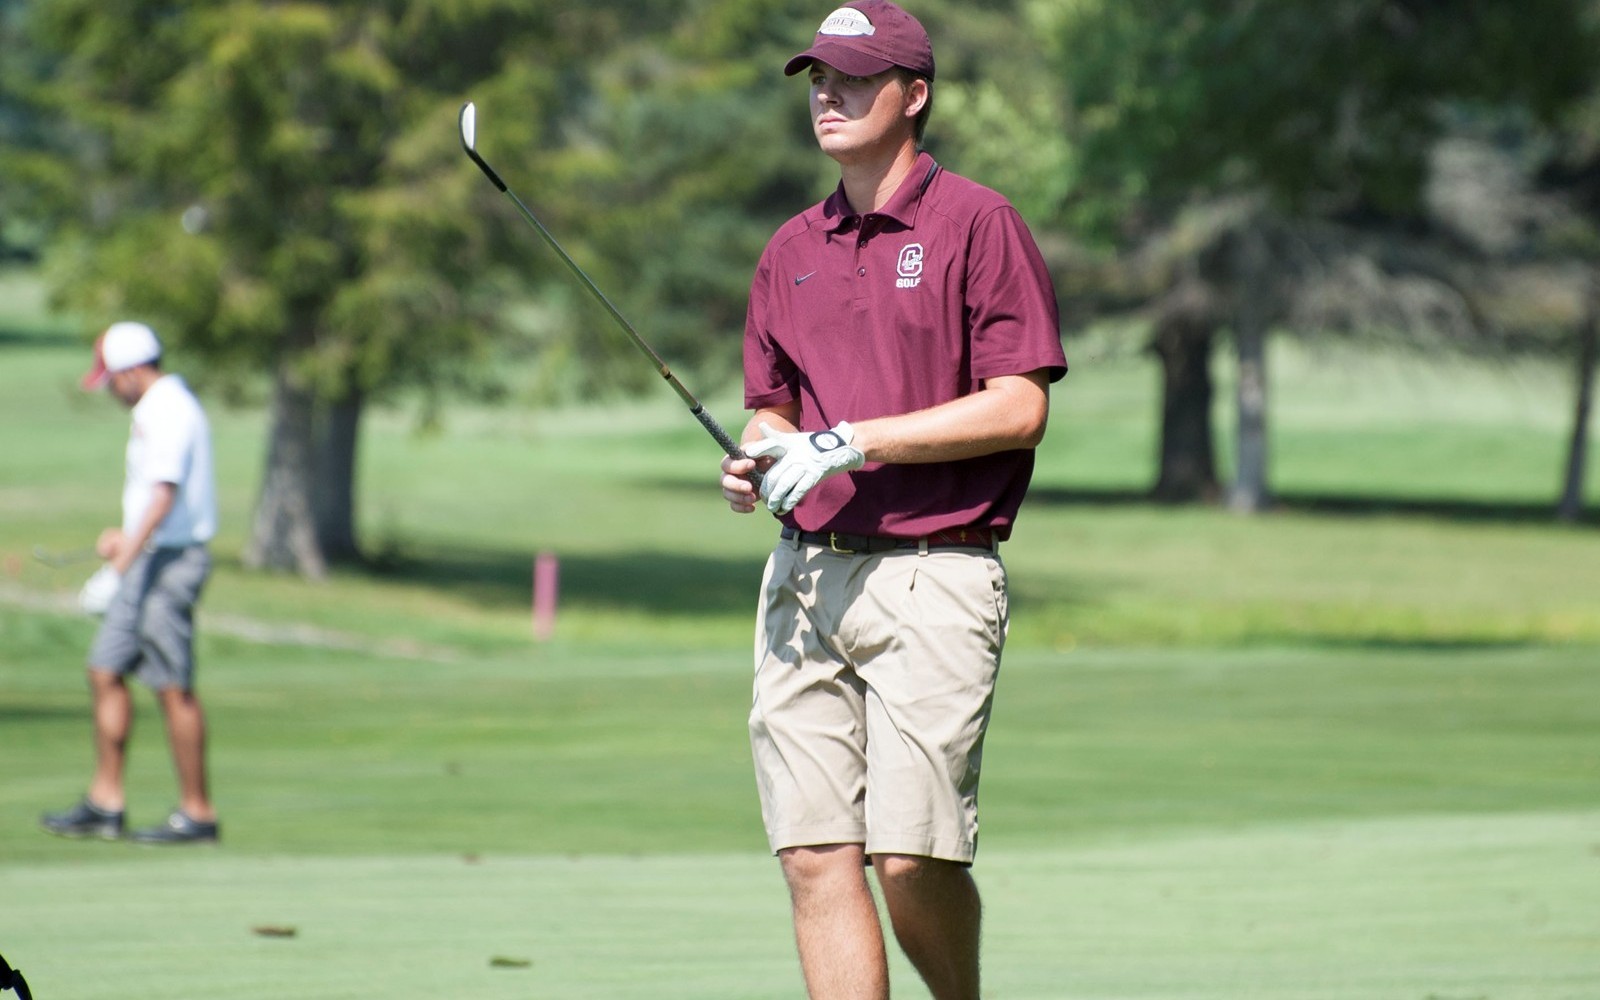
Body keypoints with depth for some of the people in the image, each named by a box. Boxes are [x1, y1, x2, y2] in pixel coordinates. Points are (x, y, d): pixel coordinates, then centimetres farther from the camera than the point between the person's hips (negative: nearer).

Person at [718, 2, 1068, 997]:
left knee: (912, 855, -12)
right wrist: (756, 462, 1)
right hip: (806, 572, 6)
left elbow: (1020, 409, -9)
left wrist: (852, 444, -14)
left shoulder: (979, 224, -3)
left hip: (932, 572, -6)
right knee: (816, 857, -3)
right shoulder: (793, 249, 16)